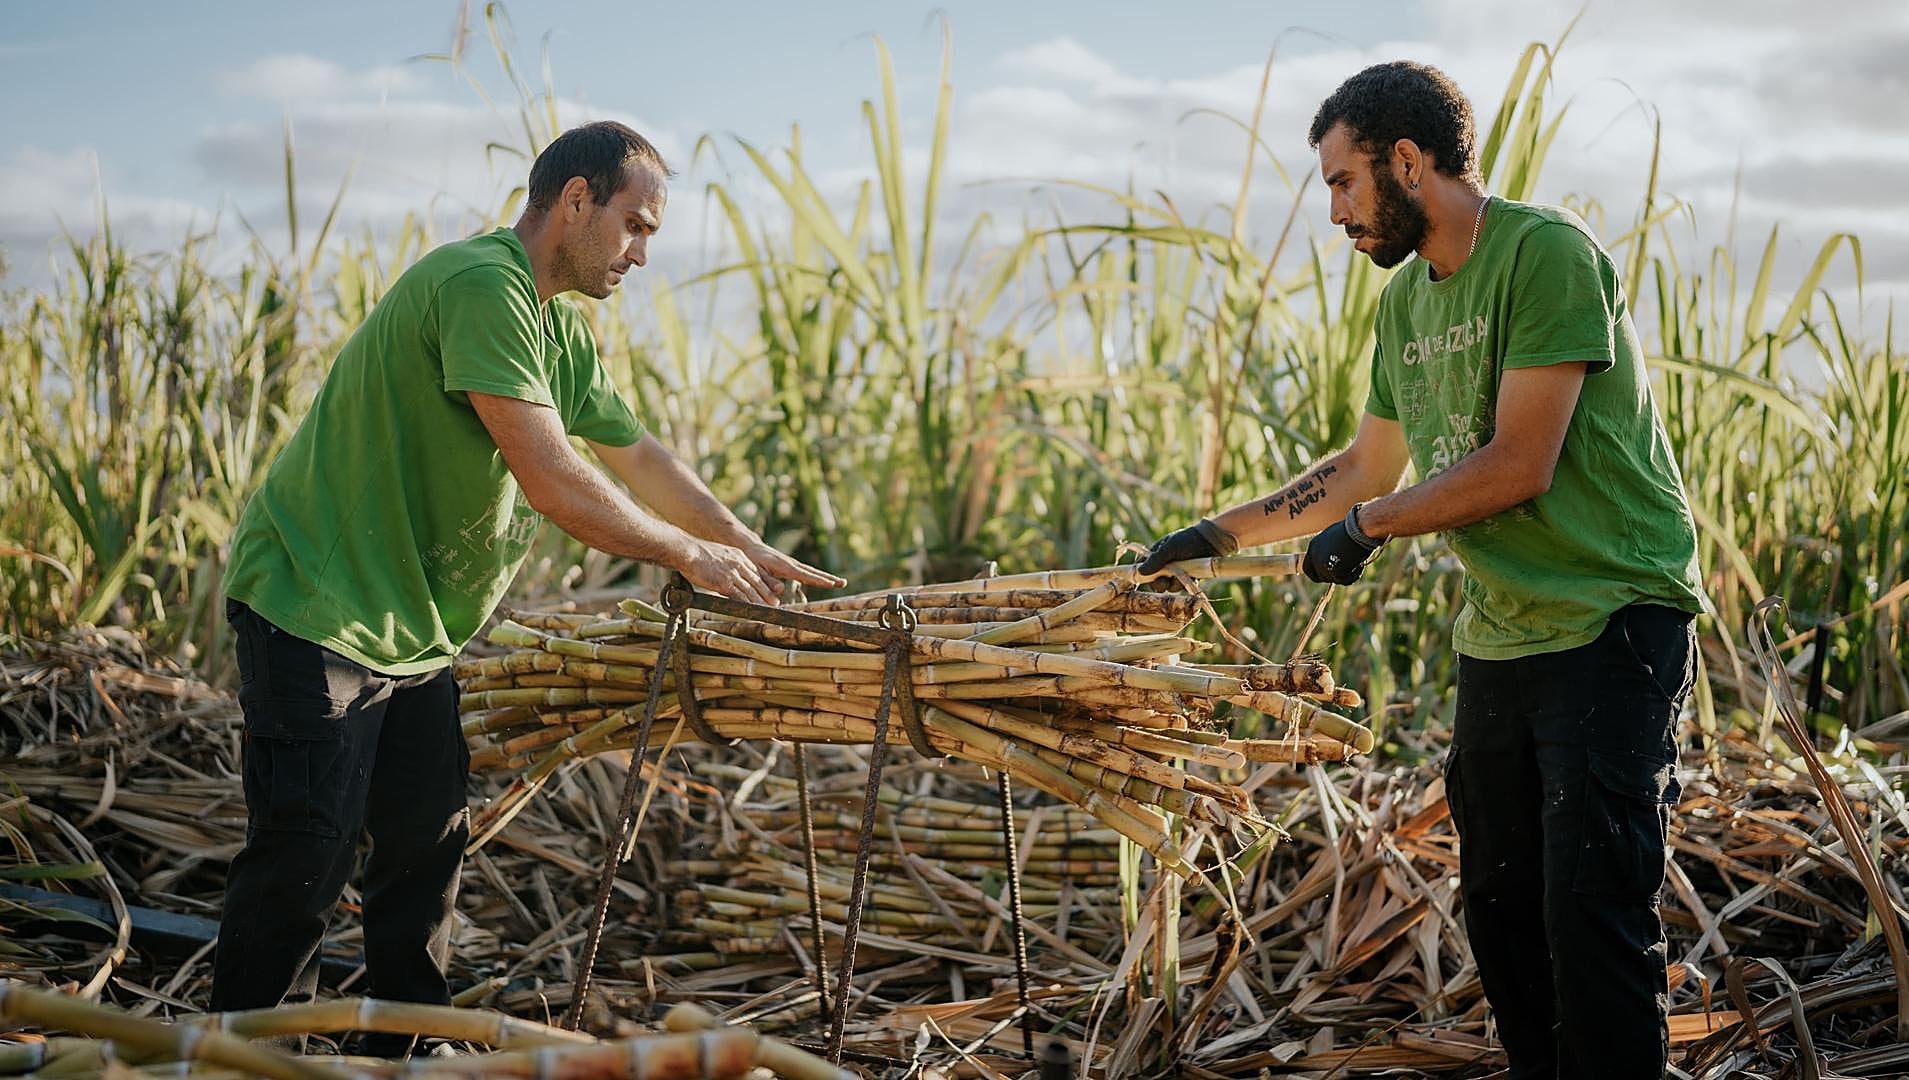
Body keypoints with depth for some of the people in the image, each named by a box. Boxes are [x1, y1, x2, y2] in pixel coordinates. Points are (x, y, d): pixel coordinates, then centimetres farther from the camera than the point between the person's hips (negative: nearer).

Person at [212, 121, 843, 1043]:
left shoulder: (563, 332, 11)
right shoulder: (481, 285, -21)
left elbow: (638, 454, 23)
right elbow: (553, 484, -26)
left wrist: (751, 550, 17)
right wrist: (694, 555, -15)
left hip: (411, 626, 10)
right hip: (316, 606, -10)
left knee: (427, 847, 11)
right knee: (304, 862, -7)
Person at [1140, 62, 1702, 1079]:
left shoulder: (1546, 252, -14)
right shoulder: (1405, 300, 12)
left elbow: (1519, 466, -20)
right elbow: (1364, 468, 24)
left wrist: (1366, 526, -10)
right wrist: (1221, 533, 22)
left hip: (1610, 622, -8)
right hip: (1500, 638, 9)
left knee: (1592, 917, -10)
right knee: (1500, 910, 13)